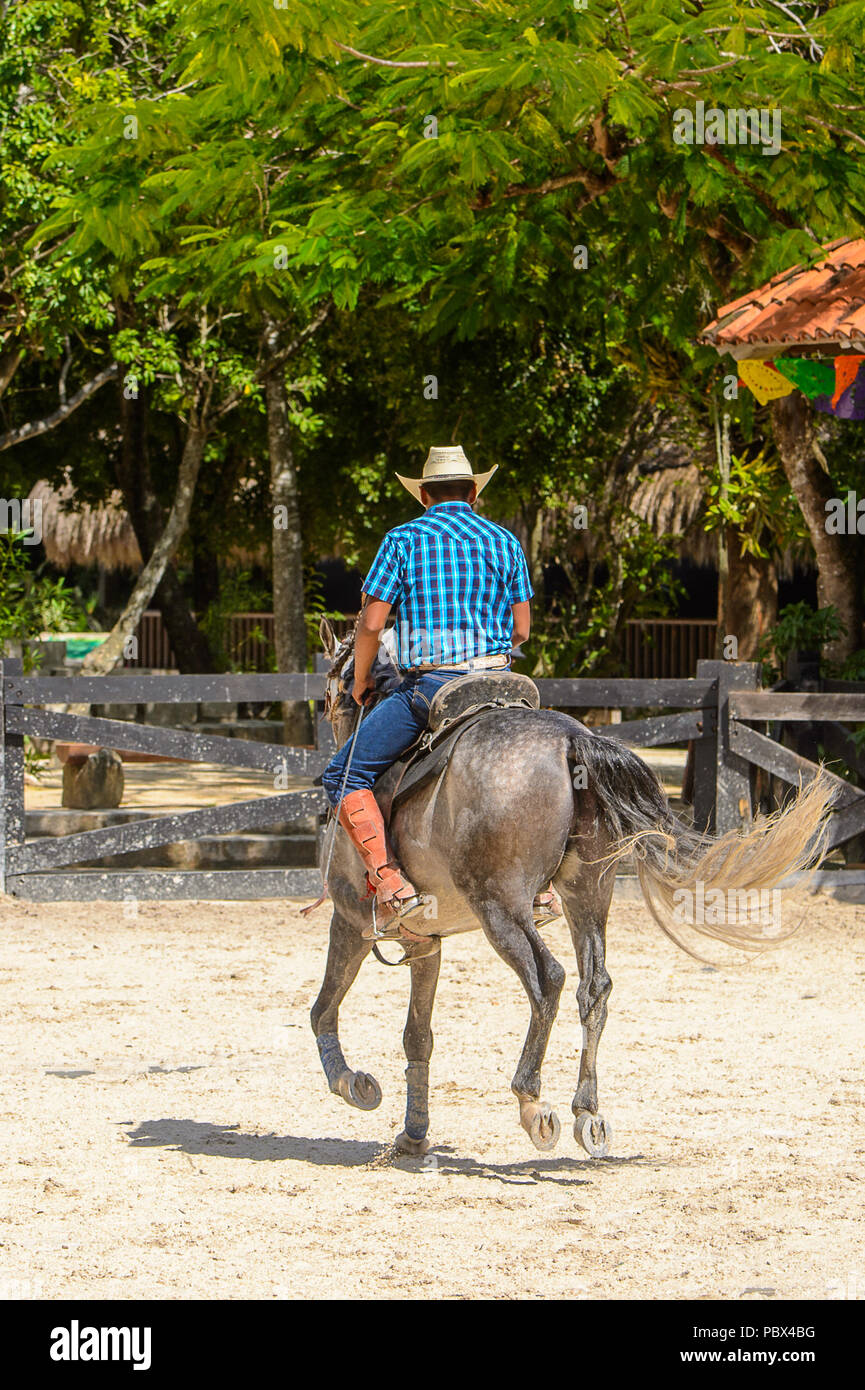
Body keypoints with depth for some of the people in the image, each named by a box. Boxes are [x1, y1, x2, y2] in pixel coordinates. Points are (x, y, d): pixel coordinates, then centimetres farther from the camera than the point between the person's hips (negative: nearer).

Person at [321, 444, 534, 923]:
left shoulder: (403, 540, 0)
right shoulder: (504, 541, 10)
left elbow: (371, 623, -4)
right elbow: (522, 628, 9)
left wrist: (360, 682, 12)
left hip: (429, 685, -4)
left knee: (345, 775, 3)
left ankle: (389, 881, -15)